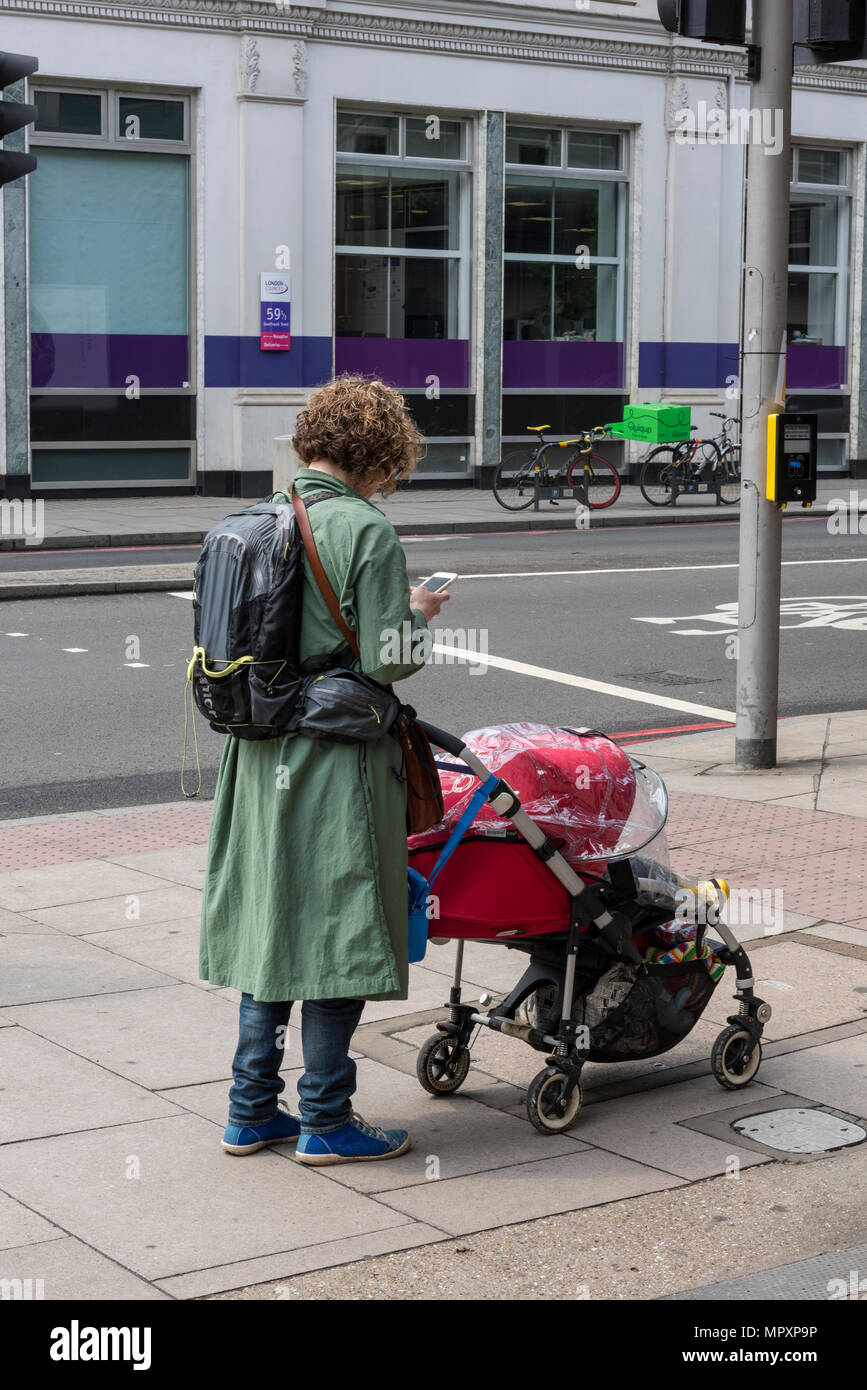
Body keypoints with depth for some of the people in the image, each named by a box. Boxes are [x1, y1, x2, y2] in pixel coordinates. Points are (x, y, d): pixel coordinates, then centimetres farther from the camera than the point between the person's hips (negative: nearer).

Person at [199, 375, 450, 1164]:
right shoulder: (365, 529, -13)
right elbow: (386, 658, -17)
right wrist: (419, 618, 3)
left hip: (261, 755, 7)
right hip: (336, 759, -7)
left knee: (271, 924, 15)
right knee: (340, 935, 3)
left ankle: (253, 1111, 21)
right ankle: (326, 1120, 10)